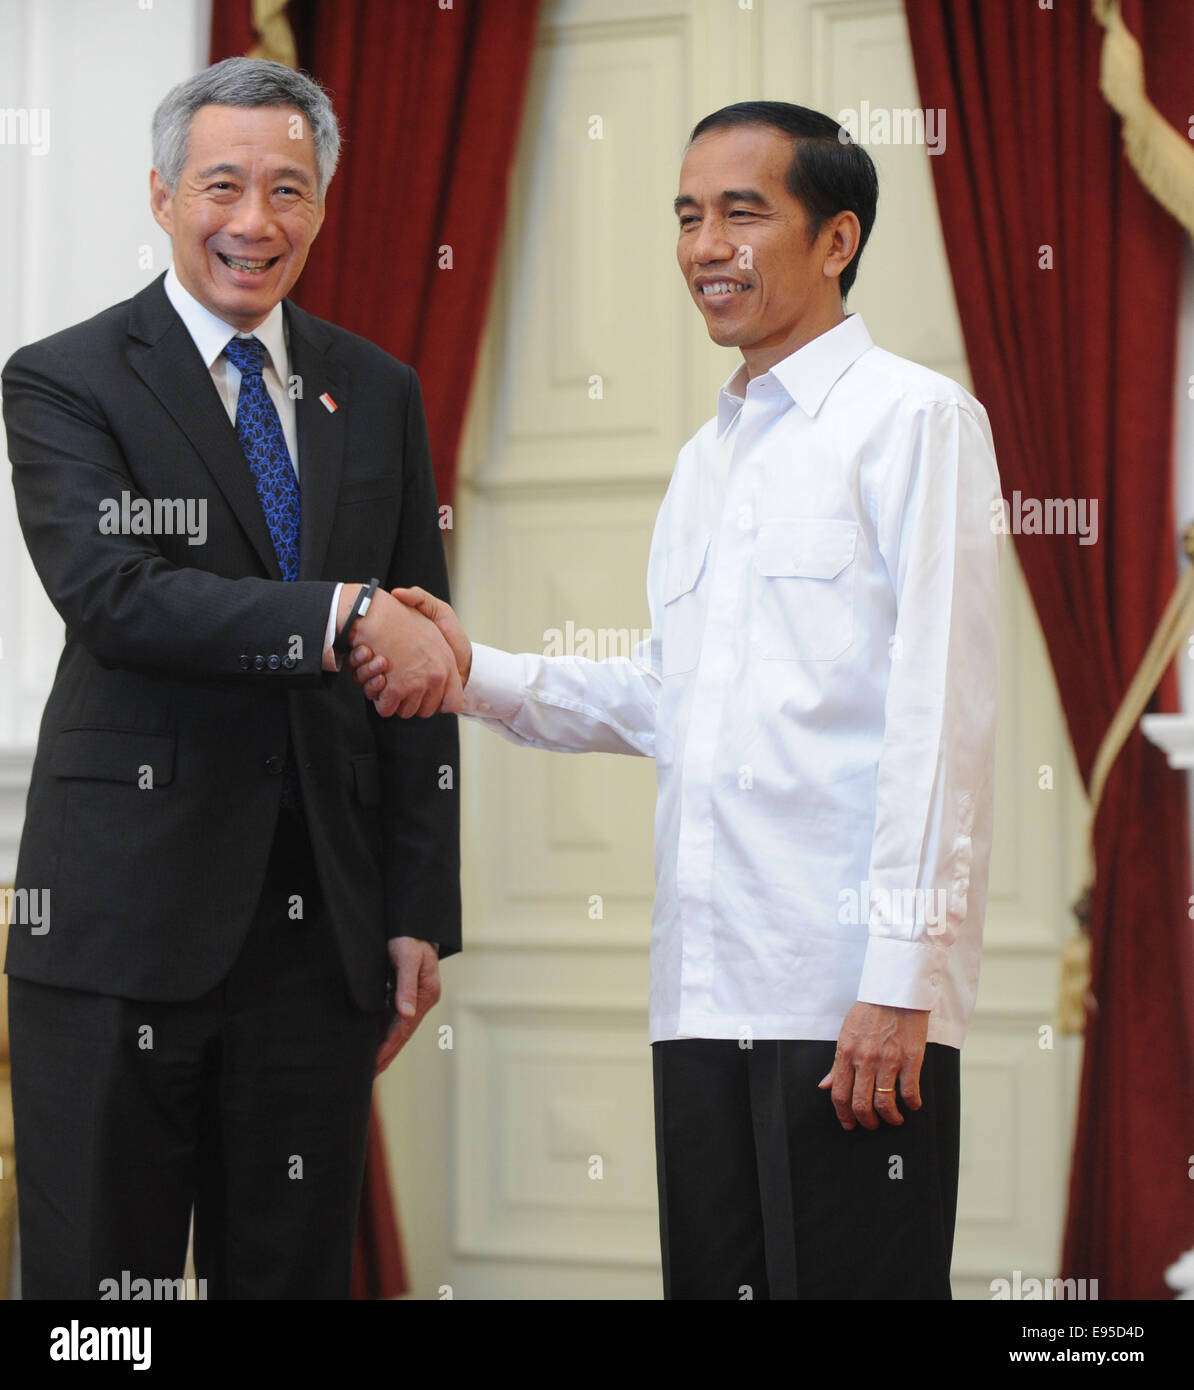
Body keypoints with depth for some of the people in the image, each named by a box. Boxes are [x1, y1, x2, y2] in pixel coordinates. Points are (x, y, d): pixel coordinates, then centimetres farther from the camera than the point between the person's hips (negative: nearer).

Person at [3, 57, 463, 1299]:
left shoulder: (379, 396, 13)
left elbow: (418, 663, 13)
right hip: (126, 918, -4)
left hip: (324, 920, 4)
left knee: (297, 1268, 10)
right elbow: (110, 594, -17)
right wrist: (343, 614, -27)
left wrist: (420, 916, 7)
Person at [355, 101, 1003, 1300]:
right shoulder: (704, 458, 22)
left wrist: (901, 977, -16)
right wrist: (475, 673, 8)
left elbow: (941, 709, -10)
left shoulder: (912, 417, -3)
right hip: (703, 990, 8)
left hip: (853, 993, -7)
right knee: (711, 1279, 9)